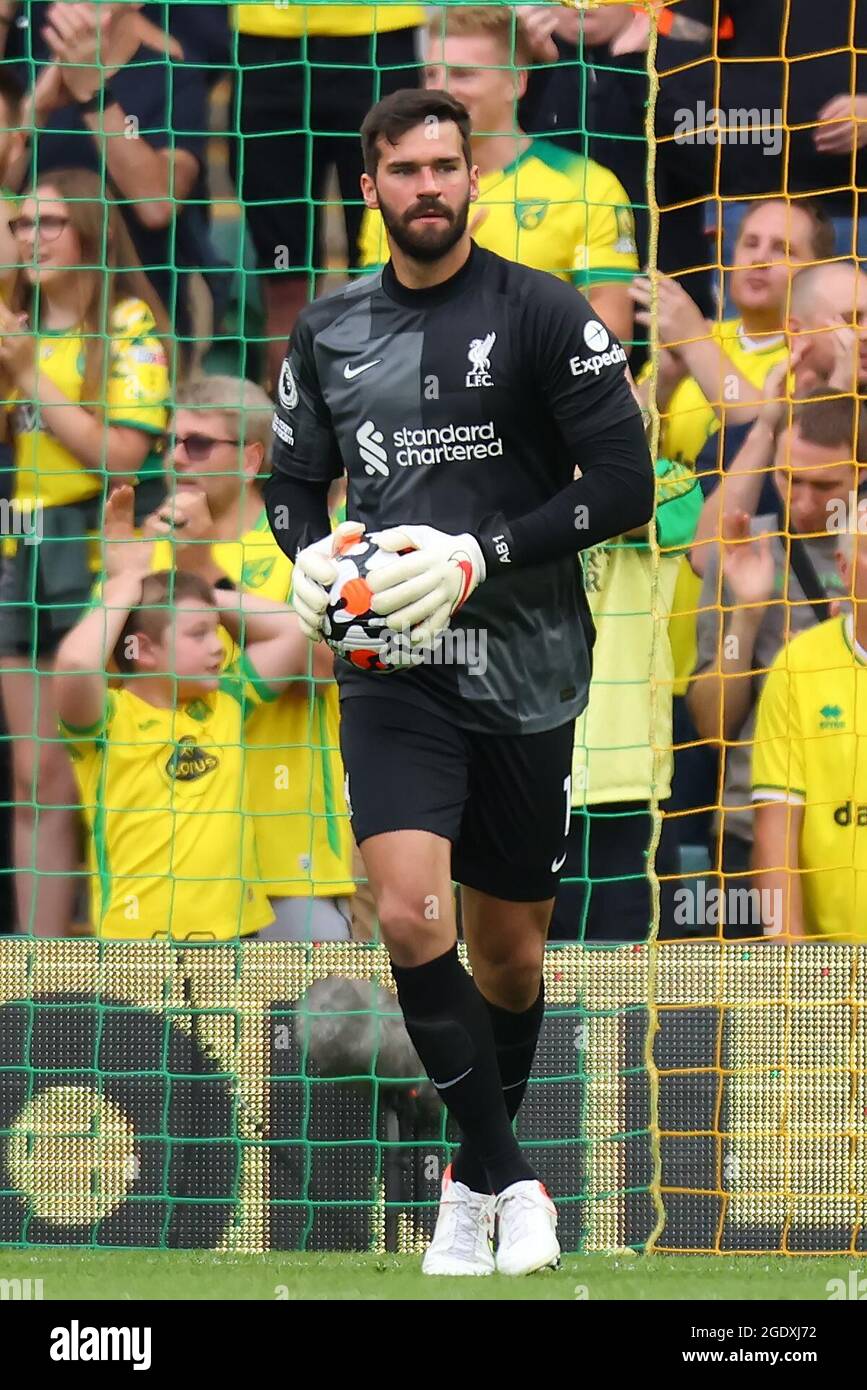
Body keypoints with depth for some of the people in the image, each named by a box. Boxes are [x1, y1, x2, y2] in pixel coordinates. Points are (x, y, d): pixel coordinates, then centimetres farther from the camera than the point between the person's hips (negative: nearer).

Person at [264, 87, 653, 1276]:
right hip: (393, 675, 1)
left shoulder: (541, 315, -5)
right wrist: (311, 555, -5)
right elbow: (294, 480, 19)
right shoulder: (330, 331, 7)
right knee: (409, 913, -20)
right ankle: (510, 1180, -9)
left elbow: (624, 485, -8)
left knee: (509, 950, 10)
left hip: (523, 674, -1)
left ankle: (474, 1180, 33)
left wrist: (480, 559, -18)